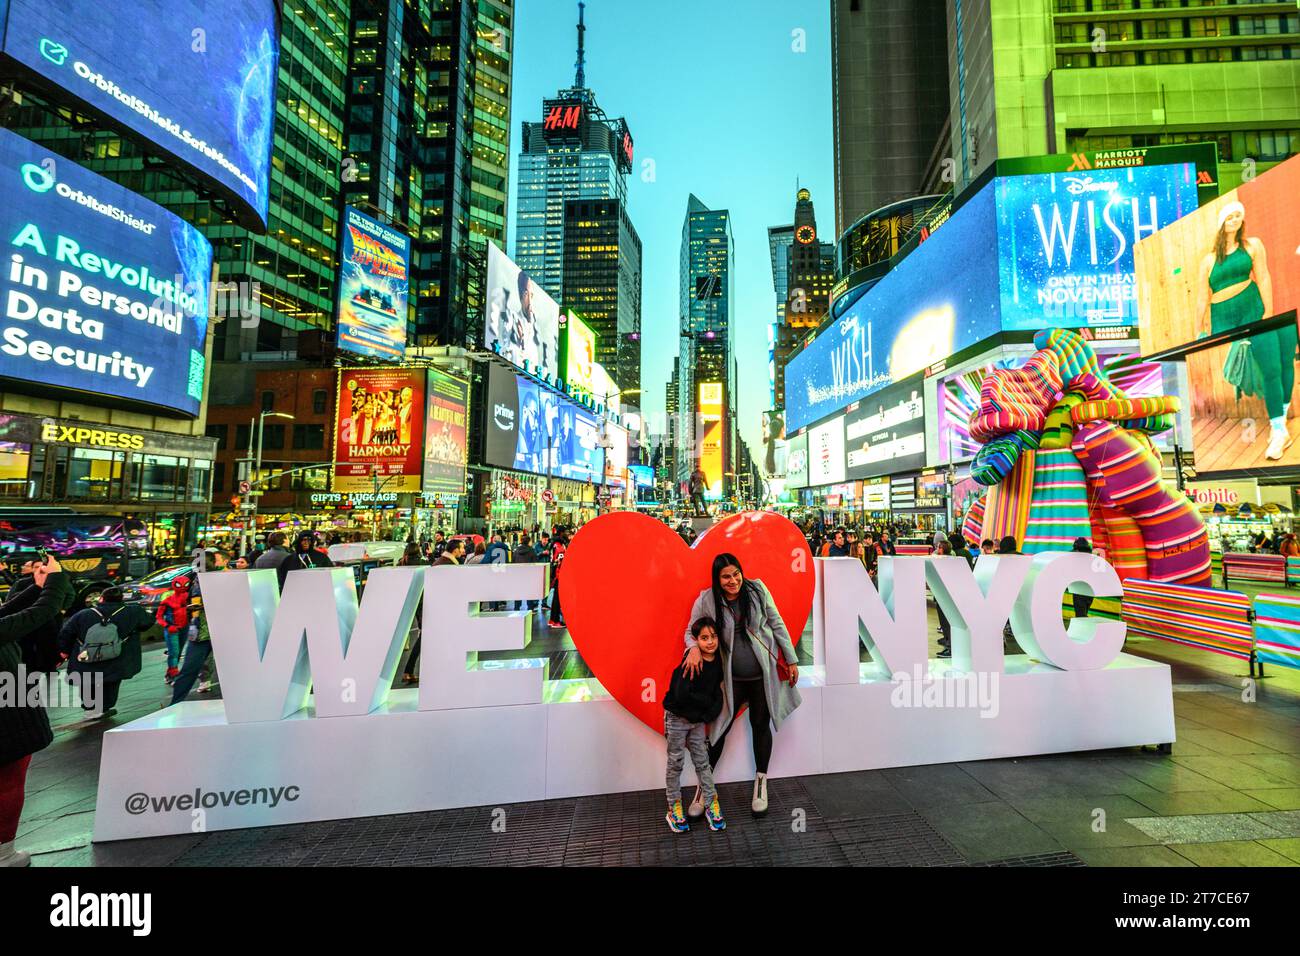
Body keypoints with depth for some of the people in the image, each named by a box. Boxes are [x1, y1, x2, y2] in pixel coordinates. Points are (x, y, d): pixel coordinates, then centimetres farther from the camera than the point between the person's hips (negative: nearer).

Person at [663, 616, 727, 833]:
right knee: (676, 764, 9)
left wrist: (708, 715, -9)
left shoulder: (717, 661, -6)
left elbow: (717, 693, 3)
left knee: (702, 762, 12)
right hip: (677, 718, -5)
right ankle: (674, 810, 24)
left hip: (698, 720, 5)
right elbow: (681, 695, -31)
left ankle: (711, 805, 27)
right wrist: (707, 702, -18)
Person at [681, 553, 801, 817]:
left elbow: (777, 624, -1)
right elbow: (691, 631, 0)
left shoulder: (757, 590, -11)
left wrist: (791, 660, 2)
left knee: (761, 725, 16)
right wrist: (694, 648, -23)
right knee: (719, 728, 7)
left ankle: (761, 784, 38)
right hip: (732, 677, -1)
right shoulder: (706, 601, -14)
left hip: (763, 673, 1)